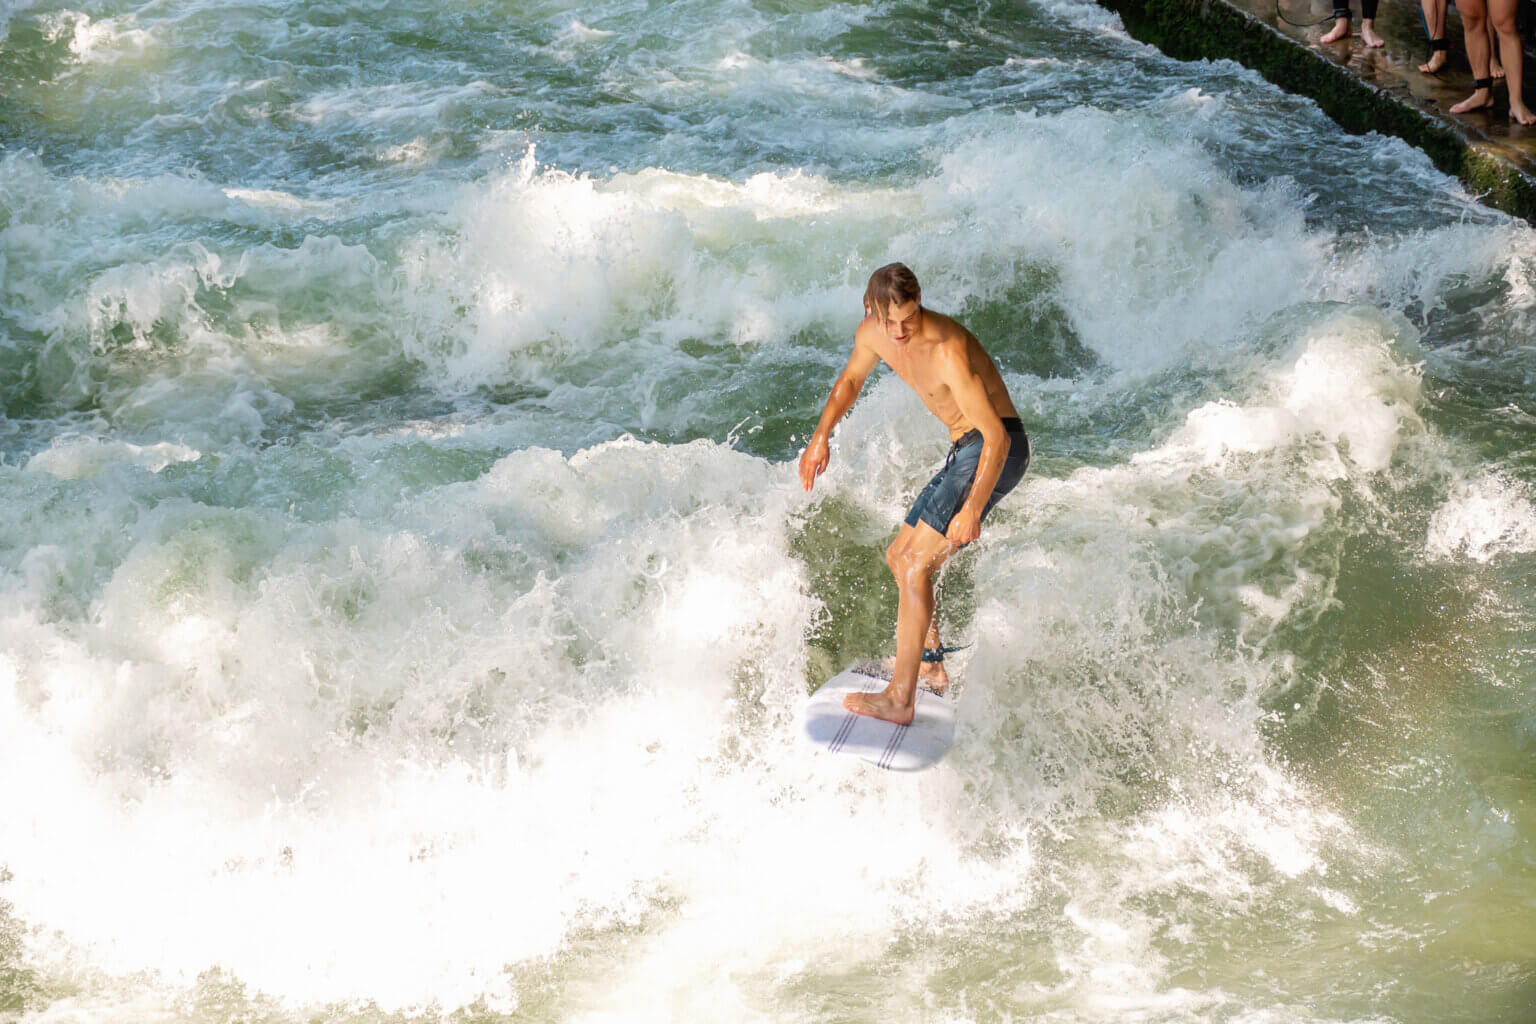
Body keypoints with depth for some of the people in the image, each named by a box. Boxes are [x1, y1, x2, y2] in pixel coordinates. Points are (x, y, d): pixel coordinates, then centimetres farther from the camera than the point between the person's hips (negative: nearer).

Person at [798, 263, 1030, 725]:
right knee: (899, 557, 18)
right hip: (964, 451, 9)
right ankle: (931, 665, 32)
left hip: (997, 450, -9)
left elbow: (997, 436, -28)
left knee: (915, 564, -17)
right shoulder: (872, 333, -3)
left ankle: (900, 699, -17)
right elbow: (851, 379, 21)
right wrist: (821, 435, 9)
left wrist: (972, 510, -34)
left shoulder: (947, 352, -29)